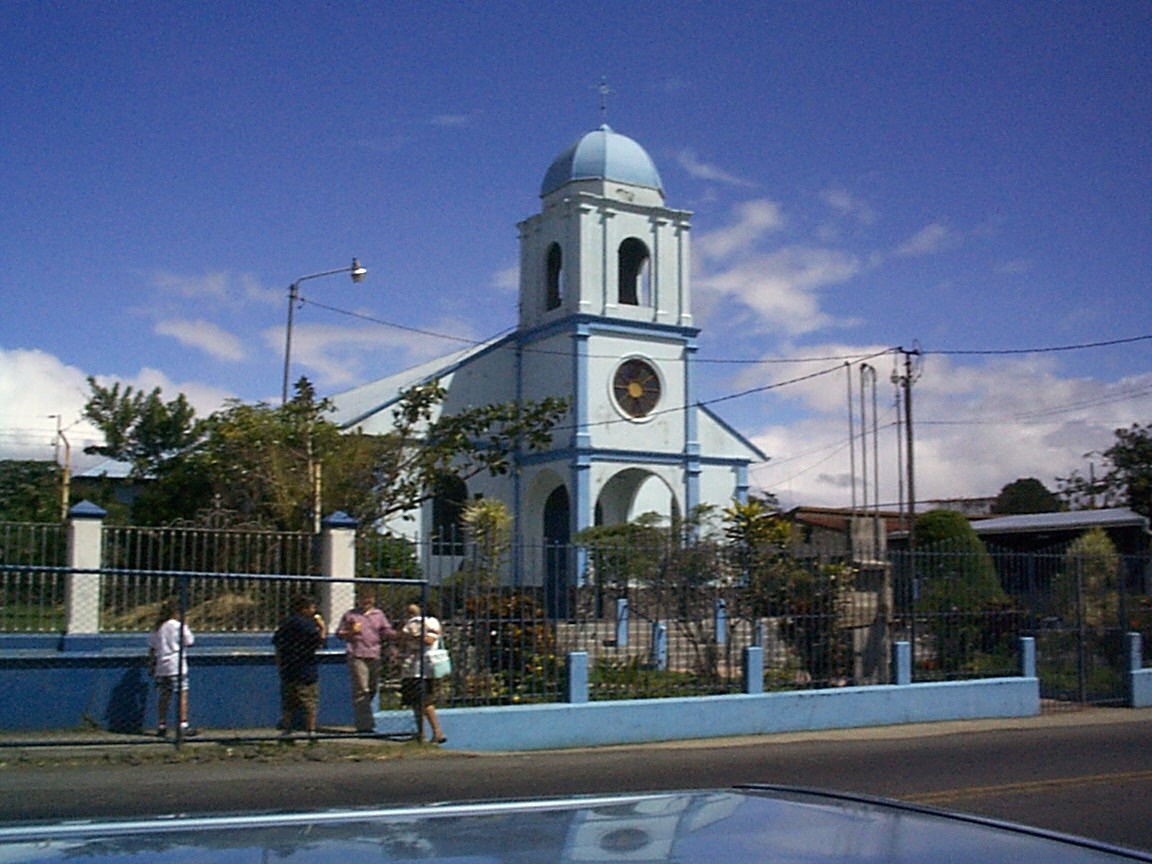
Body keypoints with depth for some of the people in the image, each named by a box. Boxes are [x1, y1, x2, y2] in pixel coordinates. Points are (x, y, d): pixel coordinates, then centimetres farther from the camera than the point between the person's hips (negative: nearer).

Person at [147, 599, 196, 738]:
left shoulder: (156, 628, 10)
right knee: (182, 695, -4)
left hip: (161, 667, 6)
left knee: (164, 696, 11)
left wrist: (152, 666, 19)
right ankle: (183, 725, -10)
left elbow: (151, 649, 12)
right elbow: (189, 642, -1)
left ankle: (161, 725, 11)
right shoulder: (178, 626, -7)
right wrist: (184, 626, 8)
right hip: (177, 666, -6)